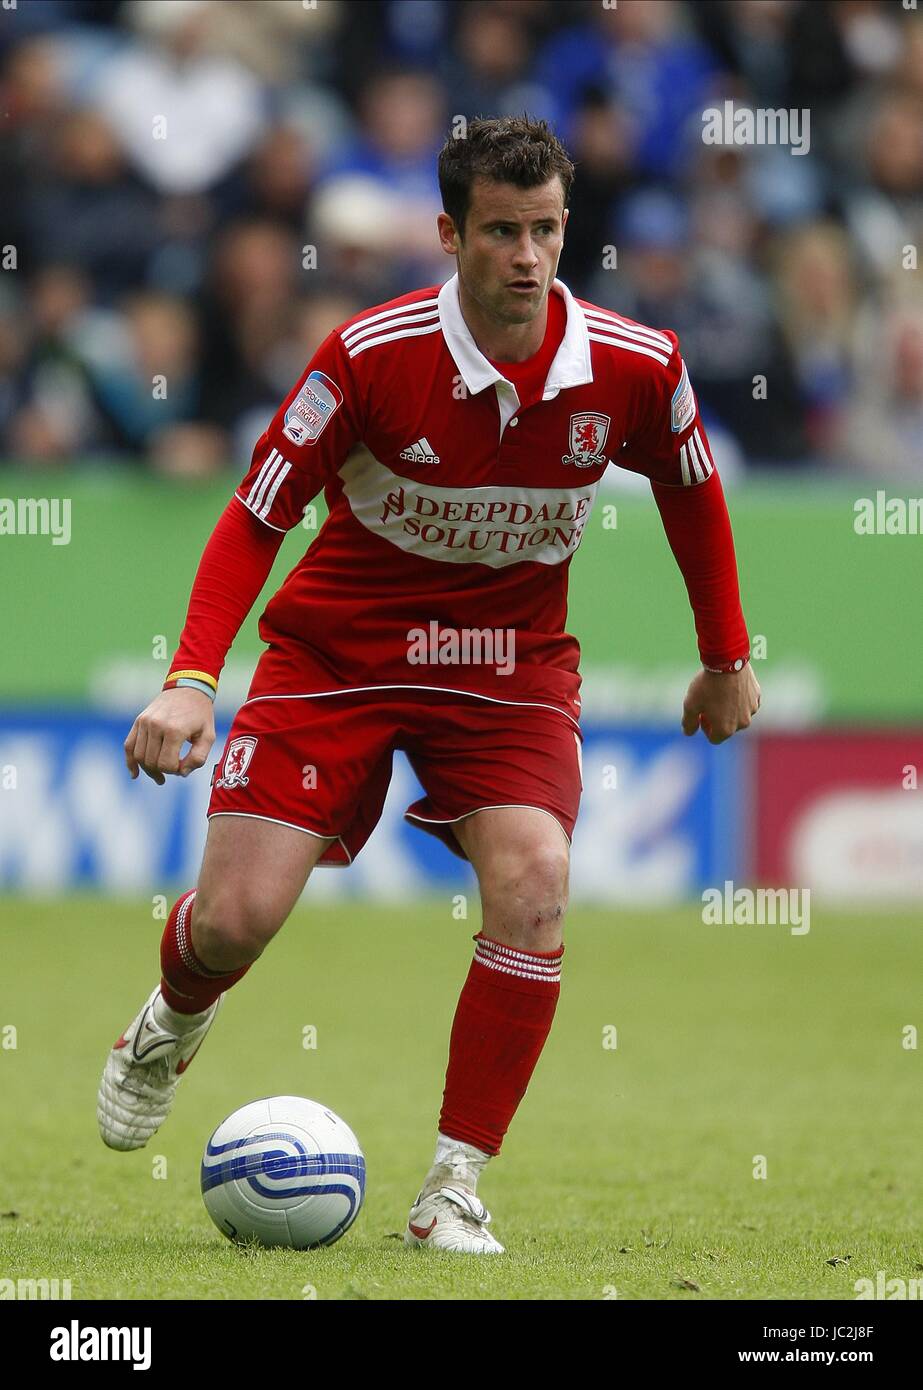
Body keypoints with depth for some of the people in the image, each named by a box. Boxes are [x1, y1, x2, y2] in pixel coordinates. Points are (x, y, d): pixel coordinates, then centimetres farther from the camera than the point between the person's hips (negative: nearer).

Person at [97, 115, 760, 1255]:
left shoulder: (635, 368, -13)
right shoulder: (371, 355, -21)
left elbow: (691, 490, 9)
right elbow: (256, 516, -13)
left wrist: (728, 659, 17)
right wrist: (192, 679, -24)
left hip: (511, 662, 1)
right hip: (338, 648, -1)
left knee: (533, 885, -24)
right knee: (235, 920, -10)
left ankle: (453, 1193, -12)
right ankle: (174, 1024, 32)